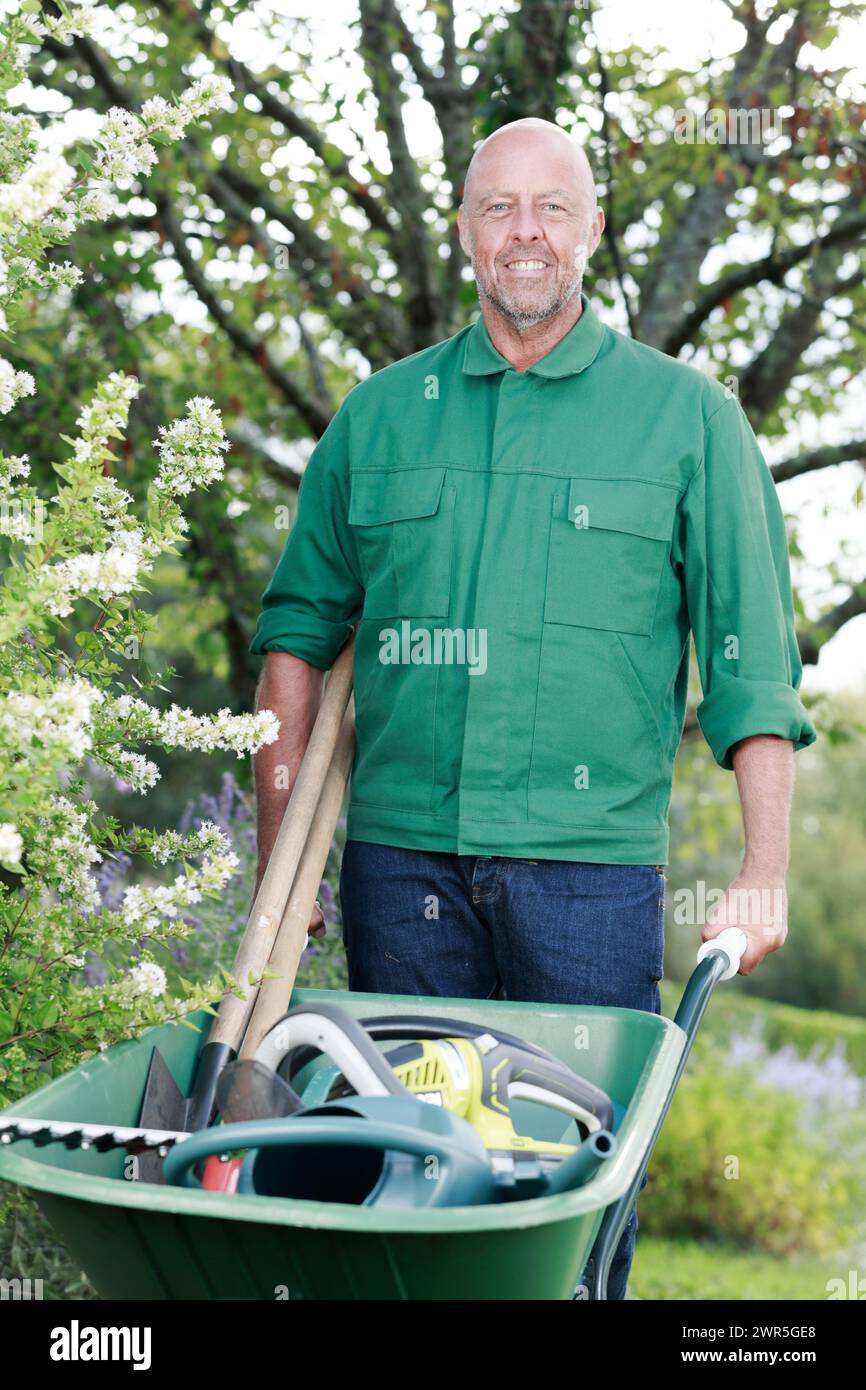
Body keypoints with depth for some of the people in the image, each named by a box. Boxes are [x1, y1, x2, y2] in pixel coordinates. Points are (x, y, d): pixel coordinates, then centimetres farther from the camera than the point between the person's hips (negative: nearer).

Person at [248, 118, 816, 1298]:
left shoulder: (687, 415, 4)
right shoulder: (380, 414, 11)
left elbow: (750, 656, 2)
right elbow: (301, 626, 16)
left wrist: (766, 870, -5)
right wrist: (277, 848, 10)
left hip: (590, 859, -2)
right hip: (402, 852, 2)